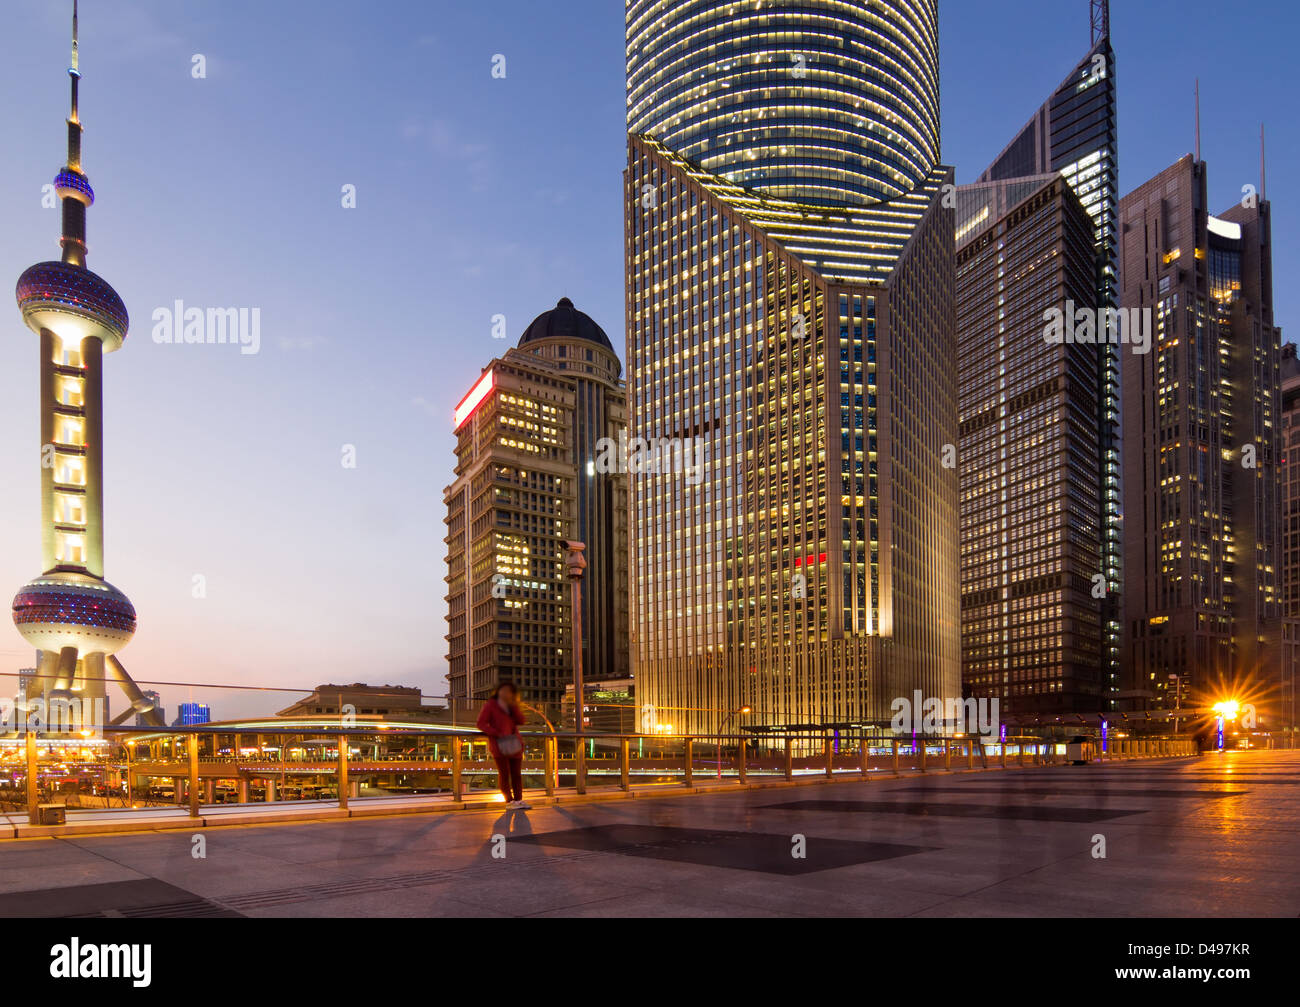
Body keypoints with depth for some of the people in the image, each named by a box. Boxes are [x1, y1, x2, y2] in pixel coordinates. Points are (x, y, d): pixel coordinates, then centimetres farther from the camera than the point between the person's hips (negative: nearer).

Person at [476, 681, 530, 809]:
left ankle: (518, 800, 6)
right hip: (499, 745, -5)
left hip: (514, 745, 5)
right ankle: (509, 801, 0)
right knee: (504, 773, -4)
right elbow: (481, 724, -5)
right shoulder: (490, 705, 2)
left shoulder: (512, 707, 18)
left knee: (517, 773, 3)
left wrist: (514, 706, -8)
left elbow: (521, 721, 5)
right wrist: (496, 733, -15)